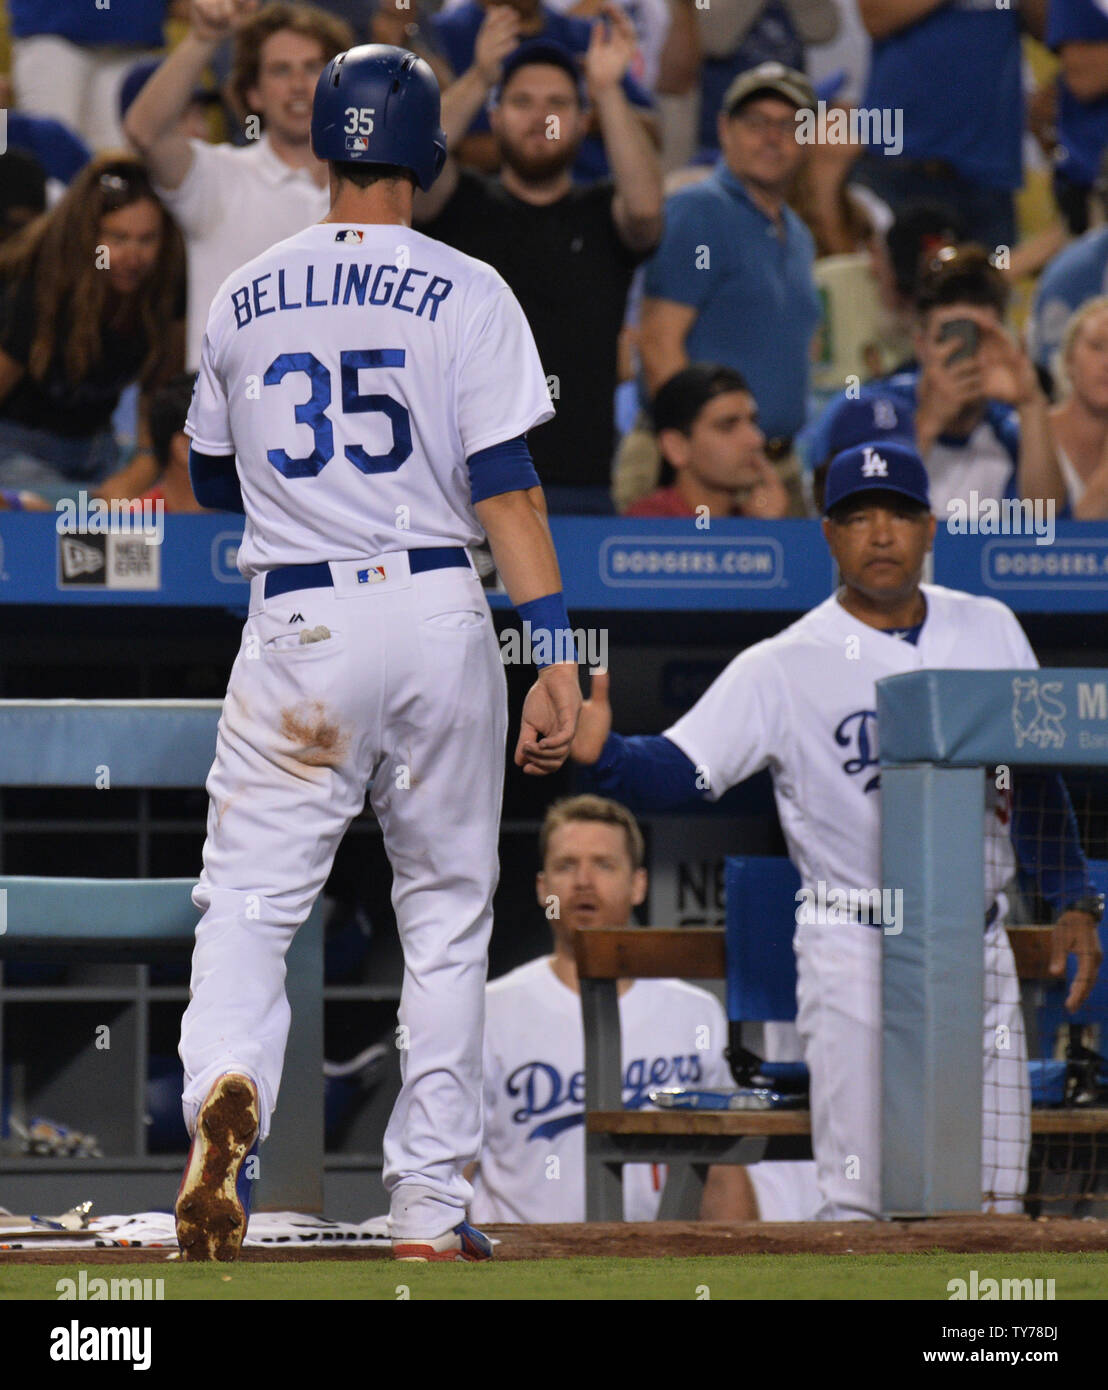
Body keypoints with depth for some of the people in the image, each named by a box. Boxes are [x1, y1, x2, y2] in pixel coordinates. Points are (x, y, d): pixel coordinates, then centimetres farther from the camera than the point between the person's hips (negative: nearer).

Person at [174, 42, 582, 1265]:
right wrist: (555, 652, -11)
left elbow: (213, 482, 20)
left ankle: (224, 1085, -34)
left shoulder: (246, 299, 8)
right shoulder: (464, 294, -1)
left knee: (248, 892, -3)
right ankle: (430, 1205, 9)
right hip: (438, 609, -1)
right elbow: (504, 486, -9)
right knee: (447, 912, 10)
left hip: (295, 623, 1)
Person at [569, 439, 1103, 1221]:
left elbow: (1035, 776, 18)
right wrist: (603, 753, -35)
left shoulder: (989, 631, 9)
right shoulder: (783, 668, -6)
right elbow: (681, 771, -15)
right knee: (861, 1203, -9)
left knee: (995, 1205, 3)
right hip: (857, 952, -4)